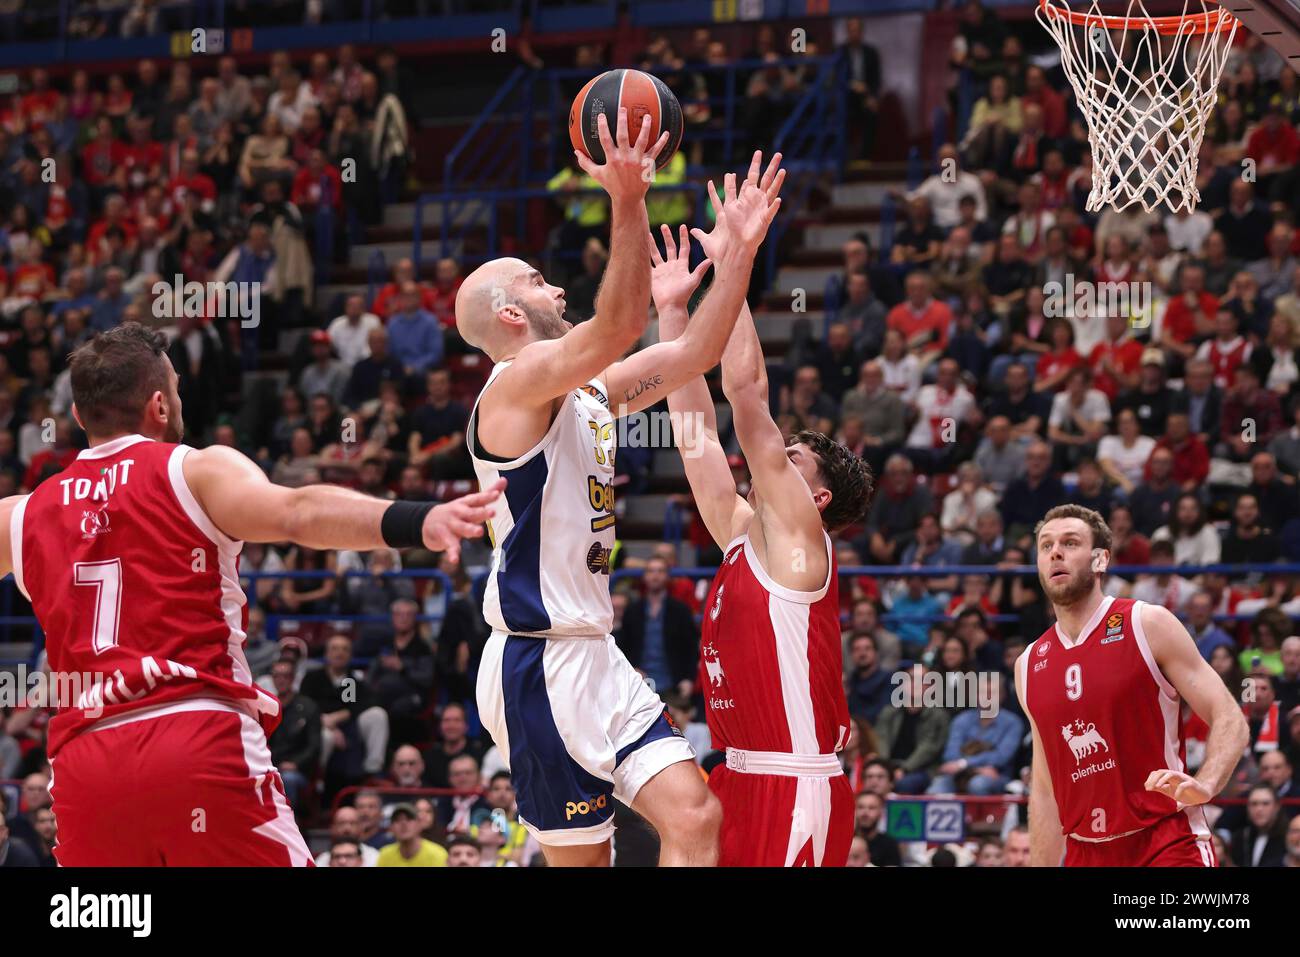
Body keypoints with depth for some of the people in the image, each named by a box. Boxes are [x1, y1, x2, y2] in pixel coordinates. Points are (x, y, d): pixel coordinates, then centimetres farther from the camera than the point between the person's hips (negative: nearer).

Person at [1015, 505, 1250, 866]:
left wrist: (1203, 785, -25)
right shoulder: (1029, 666, 11)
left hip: (1168, 847, -5)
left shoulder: (1148, 625, -3)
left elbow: (1229, 719, -6)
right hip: (1084, 854, 5)